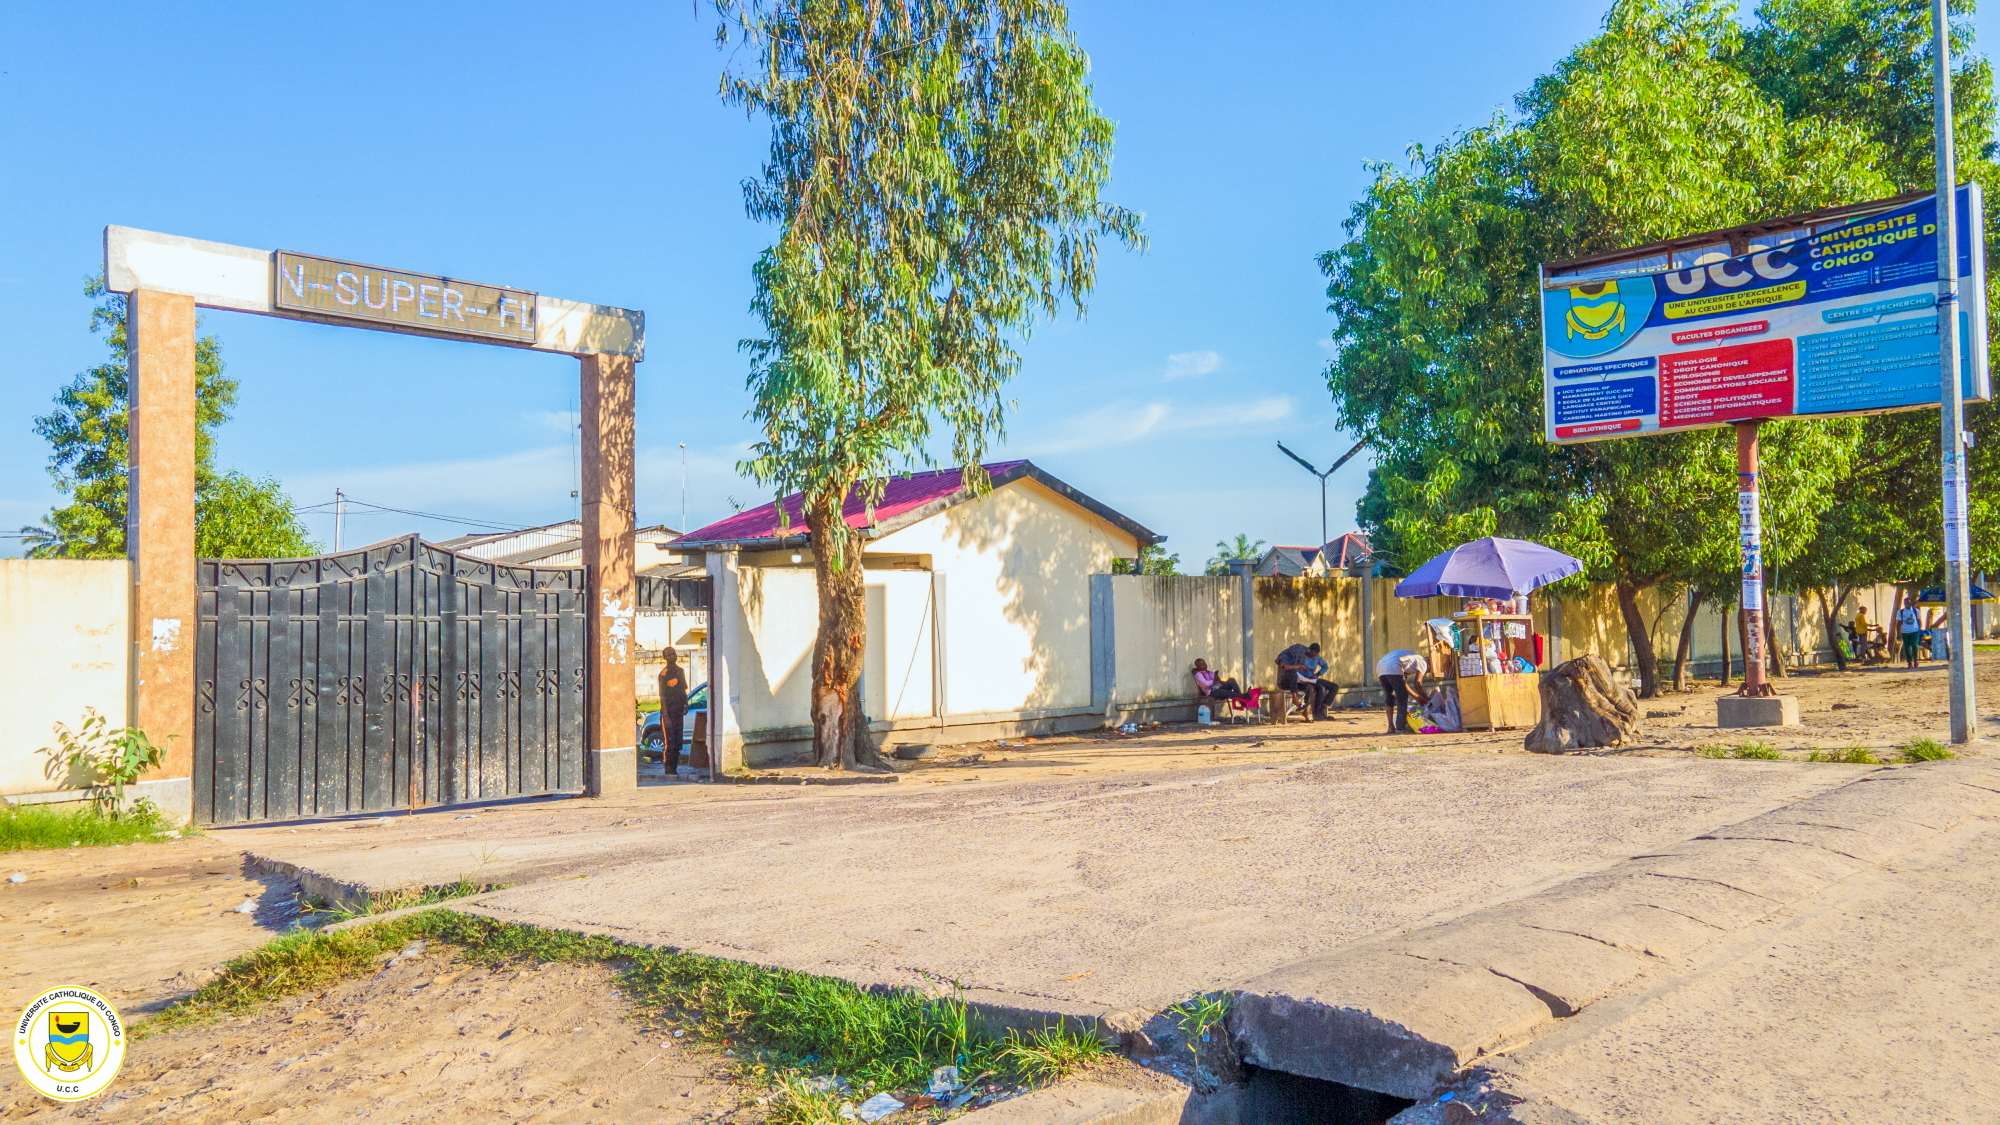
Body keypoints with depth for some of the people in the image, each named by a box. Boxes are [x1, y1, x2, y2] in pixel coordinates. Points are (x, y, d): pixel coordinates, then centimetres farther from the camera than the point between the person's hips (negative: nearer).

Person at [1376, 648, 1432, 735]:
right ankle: (1400, 727, 0)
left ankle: (1391, 727, 15)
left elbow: (1403, 683, 35)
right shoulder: (1423, 663, 14)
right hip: (1392, 668, -8)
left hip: (1379, 666, 8)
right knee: (1402, 697, 2)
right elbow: (1417, 684, 4)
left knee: (1389, 697, 17)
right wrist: (1428, 699, 15)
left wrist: (1417, 696, 39)